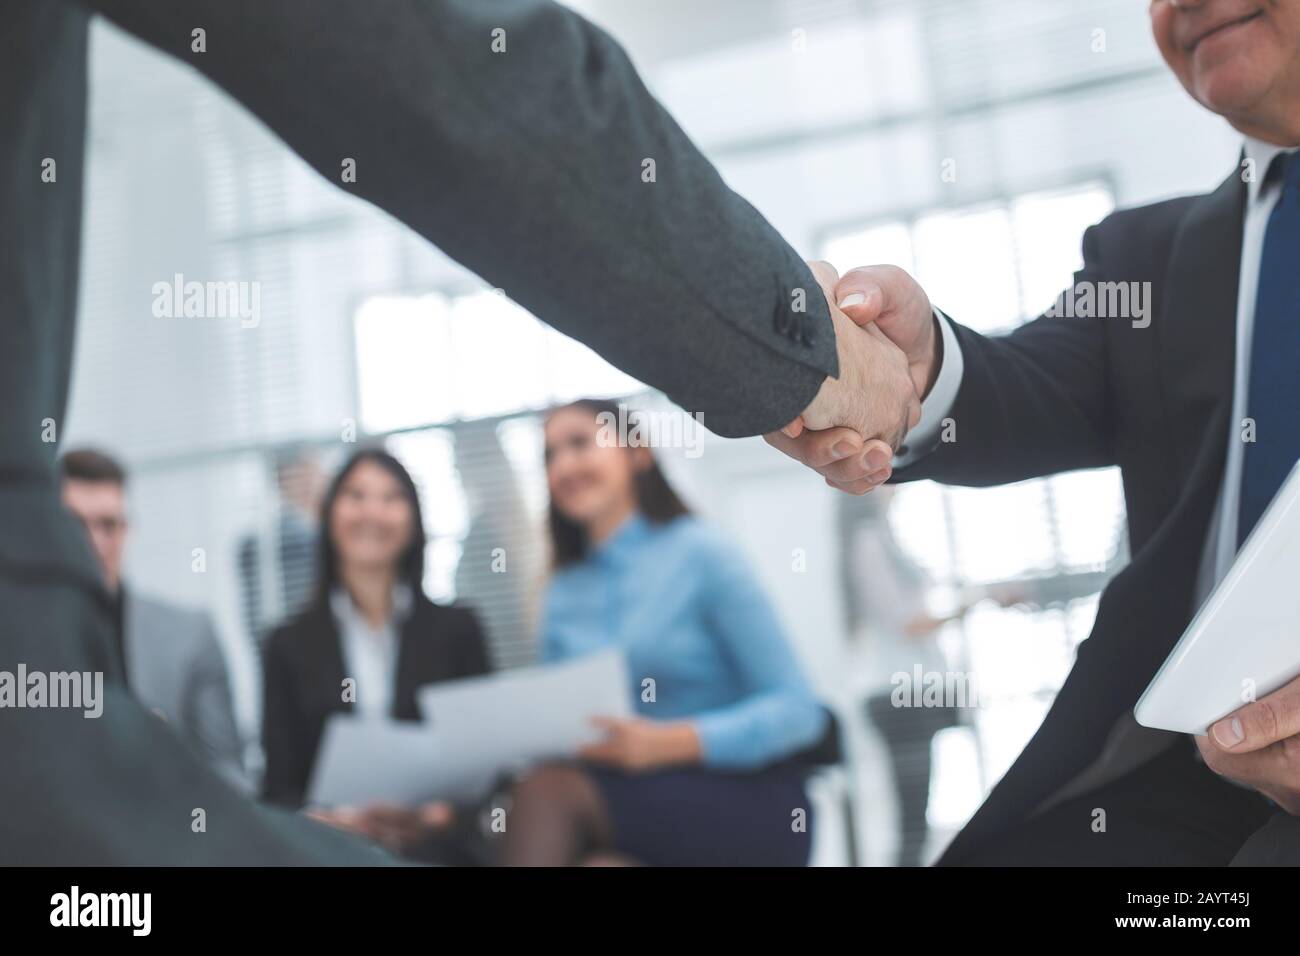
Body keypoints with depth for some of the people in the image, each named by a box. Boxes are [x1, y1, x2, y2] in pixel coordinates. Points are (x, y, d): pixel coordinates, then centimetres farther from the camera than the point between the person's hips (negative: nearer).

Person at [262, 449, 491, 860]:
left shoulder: (457, 629, 10)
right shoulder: (290, 644, 9)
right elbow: (279, 790, 6)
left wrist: (443, 813, -9)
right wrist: (333, 820, -12)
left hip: (443, 849, 0)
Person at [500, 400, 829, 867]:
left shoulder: (701, 553, -4)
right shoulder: (561, 595, 12)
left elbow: (798, 709, -10)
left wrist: (670, 743, -24)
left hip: (750, 804, -3)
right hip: (639, 800, 4)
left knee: (548, 791, -28)